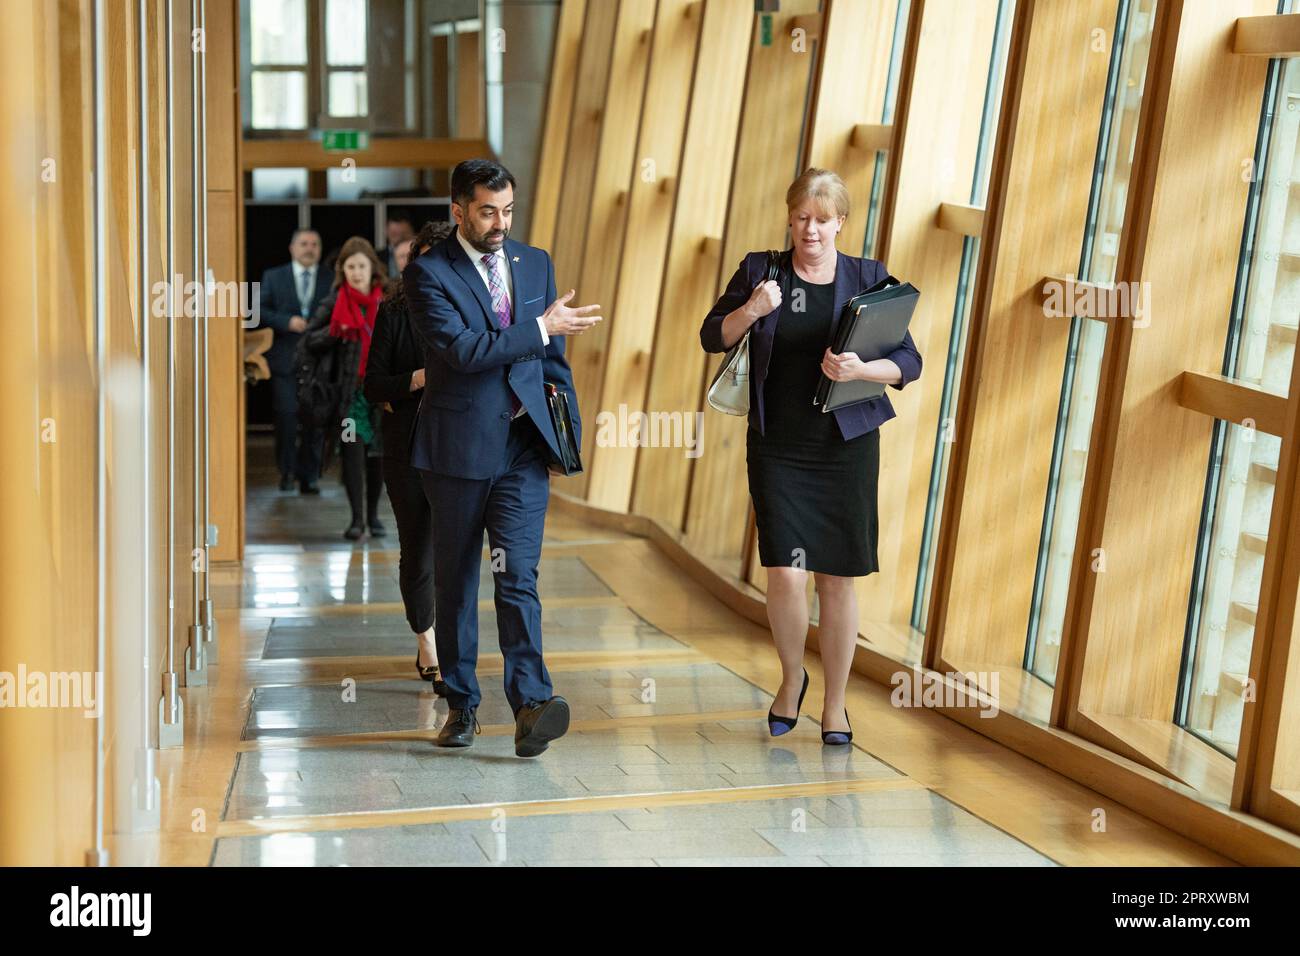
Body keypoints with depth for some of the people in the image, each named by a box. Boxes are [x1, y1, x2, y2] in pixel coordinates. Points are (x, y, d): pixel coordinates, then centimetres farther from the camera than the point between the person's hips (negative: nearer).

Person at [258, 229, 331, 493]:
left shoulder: (331, 280, 8)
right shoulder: (273, 276, 10)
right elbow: (261, 310, 4)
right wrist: (287, 322, -10)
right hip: (285, 359, 0)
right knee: (286, 415, -5)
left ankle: (309, 476, 11)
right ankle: (287, 471, 9)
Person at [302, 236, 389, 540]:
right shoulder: (335, 303, 3)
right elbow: (309, 340, 2)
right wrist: (337, 332, -14)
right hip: (350, 388, -1)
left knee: (378, 452, 5)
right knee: (352, 451, -5)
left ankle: (373, 514, 21)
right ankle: (357, 518, 2)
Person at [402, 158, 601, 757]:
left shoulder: (535, 263, 12)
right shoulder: (427, 273, -4)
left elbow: (554, 357, 17)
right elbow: (461, 348, -19)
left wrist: (568, 432, 12)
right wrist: (539, 328, -15)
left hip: (524, 446, 2)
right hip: (458, 449, -2)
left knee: (517, 574, -9)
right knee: (455, 579, 8)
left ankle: (531, 705, -16)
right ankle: (461, 703, 19)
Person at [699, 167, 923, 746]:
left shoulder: (869, 279, 2)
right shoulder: (761, 269, 4)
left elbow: (909, 362, 1)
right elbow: (712, 338, 7)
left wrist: (861, 369, -19)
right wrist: (749, 310, -13)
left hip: (846, 446, 0)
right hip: (777, 448, 0)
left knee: (837, 579, 4)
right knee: (786, 573, -10)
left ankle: (835, 705, 20)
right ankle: (791, 678, 19)